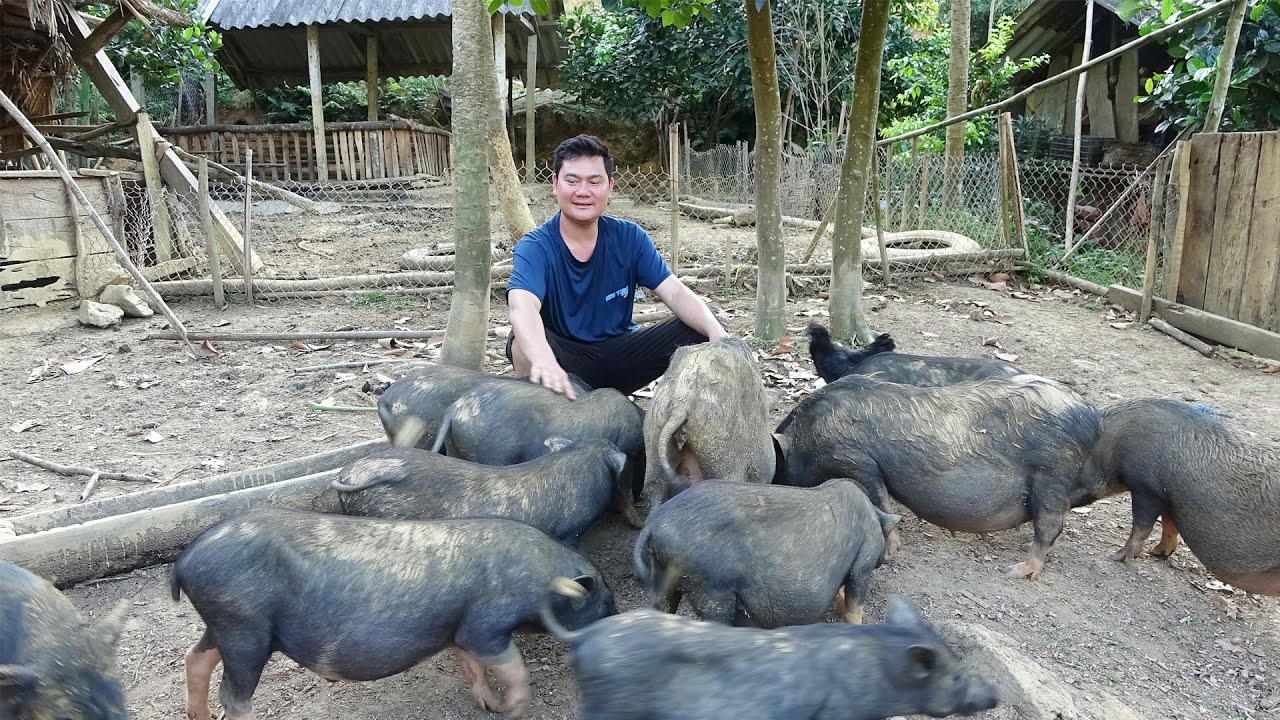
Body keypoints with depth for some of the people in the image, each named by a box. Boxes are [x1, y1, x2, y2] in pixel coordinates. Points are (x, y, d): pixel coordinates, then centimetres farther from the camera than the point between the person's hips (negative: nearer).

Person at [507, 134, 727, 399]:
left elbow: (675, 292, -12)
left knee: (697, 334, -16)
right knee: (525, 341, -35)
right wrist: (543, 360, -59)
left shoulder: (629, 238, -3)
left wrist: (717, 333, -33)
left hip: (619, 355, 3)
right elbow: (522, 306, -36)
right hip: (565, 361, -3)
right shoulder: (535, 247, -16)